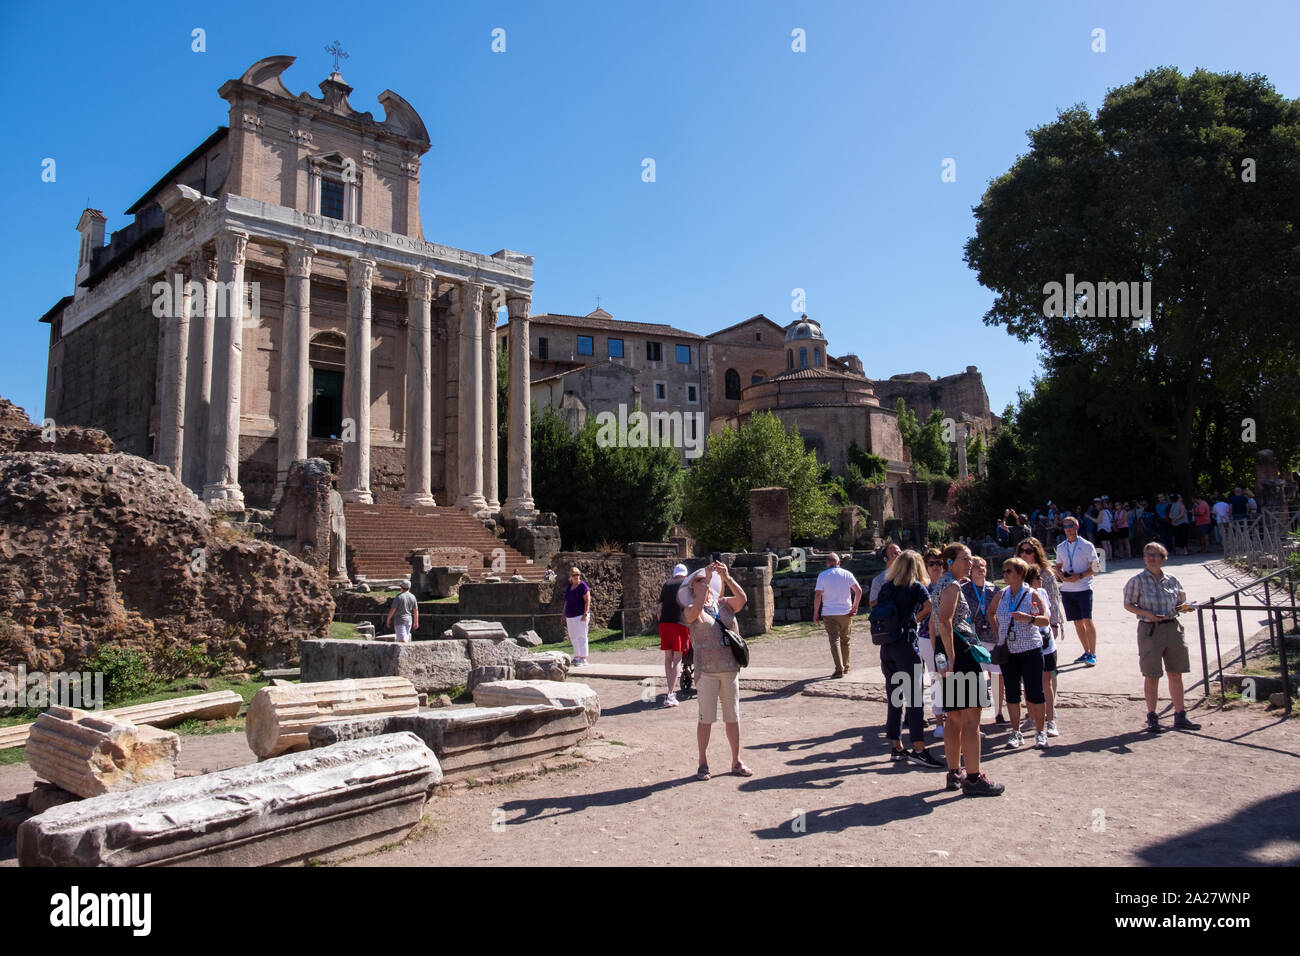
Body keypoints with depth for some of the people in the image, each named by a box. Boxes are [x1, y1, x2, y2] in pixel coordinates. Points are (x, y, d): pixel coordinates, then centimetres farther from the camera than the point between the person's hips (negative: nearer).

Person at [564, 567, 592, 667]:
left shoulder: (583, 586, -9)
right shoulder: (569, 586, 14)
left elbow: (588, 601, -13)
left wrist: (585, 614, -20)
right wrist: (564, 614, 19)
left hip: (580, 616, -8)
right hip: (570, 617, 8)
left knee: (581, 637, -8)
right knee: (573, 638, 11)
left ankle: (583, 659, -6)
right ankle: (576, 657, 20)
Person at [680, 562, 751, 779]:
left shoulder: (724, 604, 10)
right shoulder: (691, 611, 0)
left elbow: (742, 599, -8)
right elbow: (697, 608, -23)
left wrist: (727, 578, -21)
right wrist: (706, 579, -23)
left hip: (730, 669, 3)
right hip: (706, 671, -3)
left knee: (733, 717, 8)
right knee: (706, 718, 0)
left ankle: (736, 761, 19)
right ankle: (703, 763, 12)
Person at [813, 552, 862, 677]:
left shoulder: (822, 576, -2)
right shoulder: (847, 574, 3)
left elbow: (817, 595, -8)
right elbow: (859, 590, -5)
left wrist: (815, 613, -1)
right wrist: (855, 607, 3)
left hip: (829, 613, -2)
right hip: (846, 612, 2)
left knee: (834, 641, -2)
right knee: (845, 641, 16)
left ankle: (839, 669, -13)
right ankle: (846, 667, 25)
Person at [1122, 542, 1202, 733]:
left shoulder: (1171, 580, 8)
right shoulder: (1138, 580, -4)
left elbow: (1182, 601, 19)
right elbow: (1128, 605, -2)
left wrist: (1183, 606, -5)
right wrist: (1147, 614, -17)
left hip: (1173, 628, 4)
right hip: (1150, 630, -4)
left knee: (1176, 674, 9)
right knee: (1152, 676, 2)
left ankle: (1180, 717, 19)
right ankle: (1152, 718, 12)